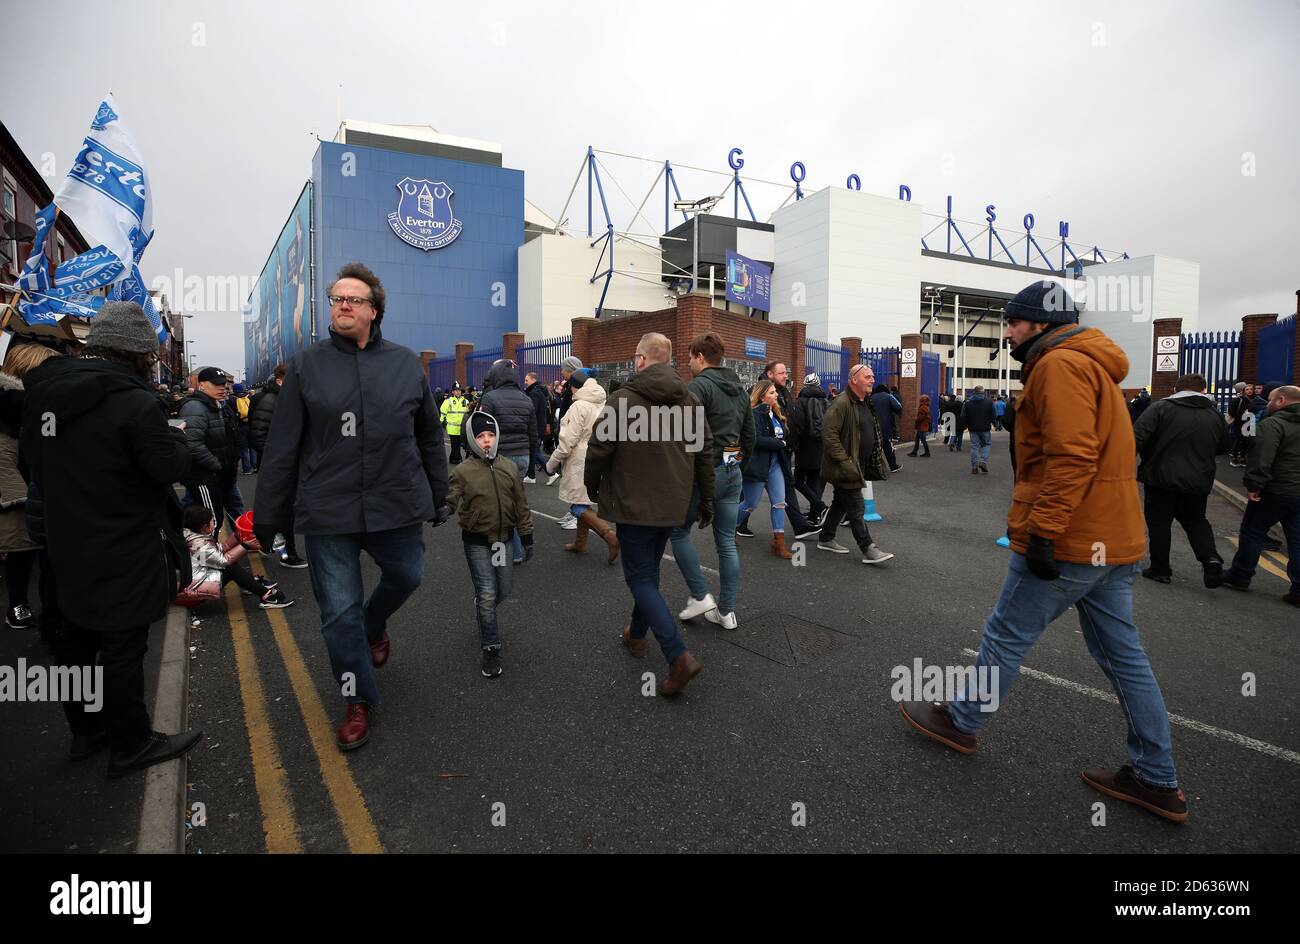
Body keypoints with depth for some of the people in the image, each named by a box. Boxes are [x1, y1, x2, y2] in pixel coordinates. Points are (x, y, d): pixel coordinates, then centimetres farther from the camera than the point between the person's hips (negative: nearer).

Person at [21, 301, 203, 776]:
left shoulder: (42, 395, 4)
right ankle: (131, 744, 18)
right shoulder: (132, 400, -23)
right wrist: (175, 435, 0)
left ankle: (86, 730, 37)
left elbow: (35, 467, 14)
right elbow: (172, 467, -19)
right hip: (125, 553, -8)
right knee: (123, 647, 3)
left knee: (77, 639, 20)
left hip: (69, 547, 8)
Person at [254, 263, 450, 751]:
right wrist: (267, 514, 0)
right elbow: (282, 446, 0)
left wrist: (438, 497, 13)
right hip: (328, 510, -1)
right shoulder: (308, 364, -1)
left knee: (406, 576, 18)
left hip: (397, 505, 2)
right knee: (339, 611, 6)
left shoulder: (406, 363, 3)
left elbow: (429, 436, 10)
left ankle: (373, 625, 53)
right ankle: (358, 702, 26)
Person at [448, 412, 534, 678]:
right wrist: (446, 508, -32)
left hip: (503, 539, 4)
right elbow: (450, 500, -8)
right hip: (476, 541, -4)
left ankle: (482, 609, 46)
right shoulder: (462, 471, -10)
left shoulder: (510, 467, 1)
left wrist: (526, 536, 8)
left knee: (503, 591, 11)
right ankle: (490, 649, 9)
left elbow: (520, 505, 6)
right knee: (487, 595, -5)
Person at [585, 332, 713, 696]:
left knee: (640, 578, 2)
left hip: (634, 504, -6)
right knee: (649, 570, 23)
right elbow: (704, 452, 4)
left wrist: (593, 488, 8)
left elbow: (599, 451, -12)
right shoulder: (690, 400, 2)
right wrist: (706, 499, 13)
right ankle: (637, 634, 39)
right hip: (672, 505, 6)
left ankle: (679, 656, -10)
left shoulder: (621, 400, -14)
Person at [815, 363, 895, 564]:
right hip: (845, 468, -10)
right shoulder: (841, 403, -18)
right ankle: (868, 550, 1)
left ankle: (826, 539, 30)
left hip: (858, 466, 10)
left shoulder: (866, 403, 14)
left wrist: (877, 462, 18)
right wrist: (845, 462, -23)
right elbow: (829, 434, -23)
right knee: (856, 509, -5)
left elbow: (871, 435, 25)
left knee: (841, 504, 18)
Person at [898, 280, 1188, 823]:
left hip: (1067, 542, -10)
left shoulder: (1060, 363, -13)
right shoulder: (1092, 366, 20)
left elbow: (1071, 456, -24)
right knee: (1122, 655, 14)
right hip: (1115, 540, 10)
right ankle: (1157, 780, 22)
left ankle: (962, 722, 22)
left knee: (1006, 635, 5)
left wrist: (1042, 531, -24)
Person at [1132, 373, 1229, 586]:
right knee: (1196, 520, 21)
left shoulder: (1160, 407, -9)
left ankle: (1160, 569, 13)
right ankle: (1210, 558, 0)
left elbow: (1137, 438, -18)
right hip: (1198, 481, 4)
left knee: (1159, 523, 8)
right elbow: (1223, 447, 19)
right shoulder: (1214, 414, 7)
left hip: (1162, 478, -4)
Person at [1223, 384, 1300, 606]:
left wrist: (1253, 485, -21)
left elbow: (1261, 459, -25)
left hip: (1275, 492, -7)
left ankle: (1240, 576, 15)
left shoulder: (1273, 424, -13)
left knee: (1252, 533, 7)